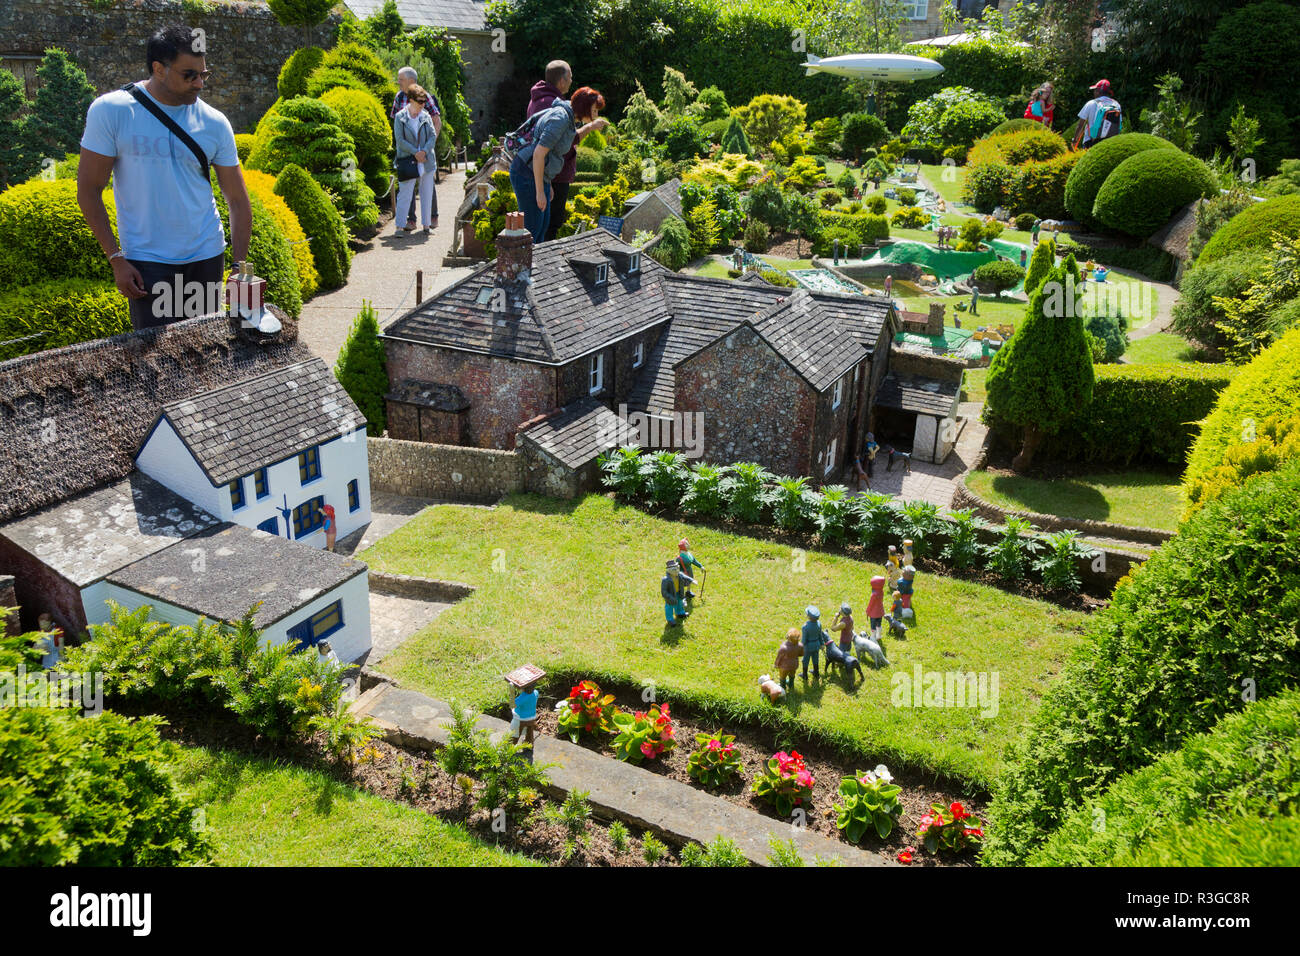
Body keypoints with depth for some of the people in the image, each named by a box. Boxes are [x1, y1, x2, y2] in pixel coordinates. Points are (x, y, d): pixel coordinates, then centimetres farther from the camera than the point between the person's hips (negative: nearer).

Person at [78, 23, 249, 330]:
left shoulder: (215, 123, 1)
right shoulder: (110, 111, -7)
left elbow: (238, 200, 3)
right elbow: (89, 191, -4)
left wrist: (239, 264, -8)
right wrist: (116, 259, -10)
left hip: (207, 257, 3)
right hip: (147, 263, -3)